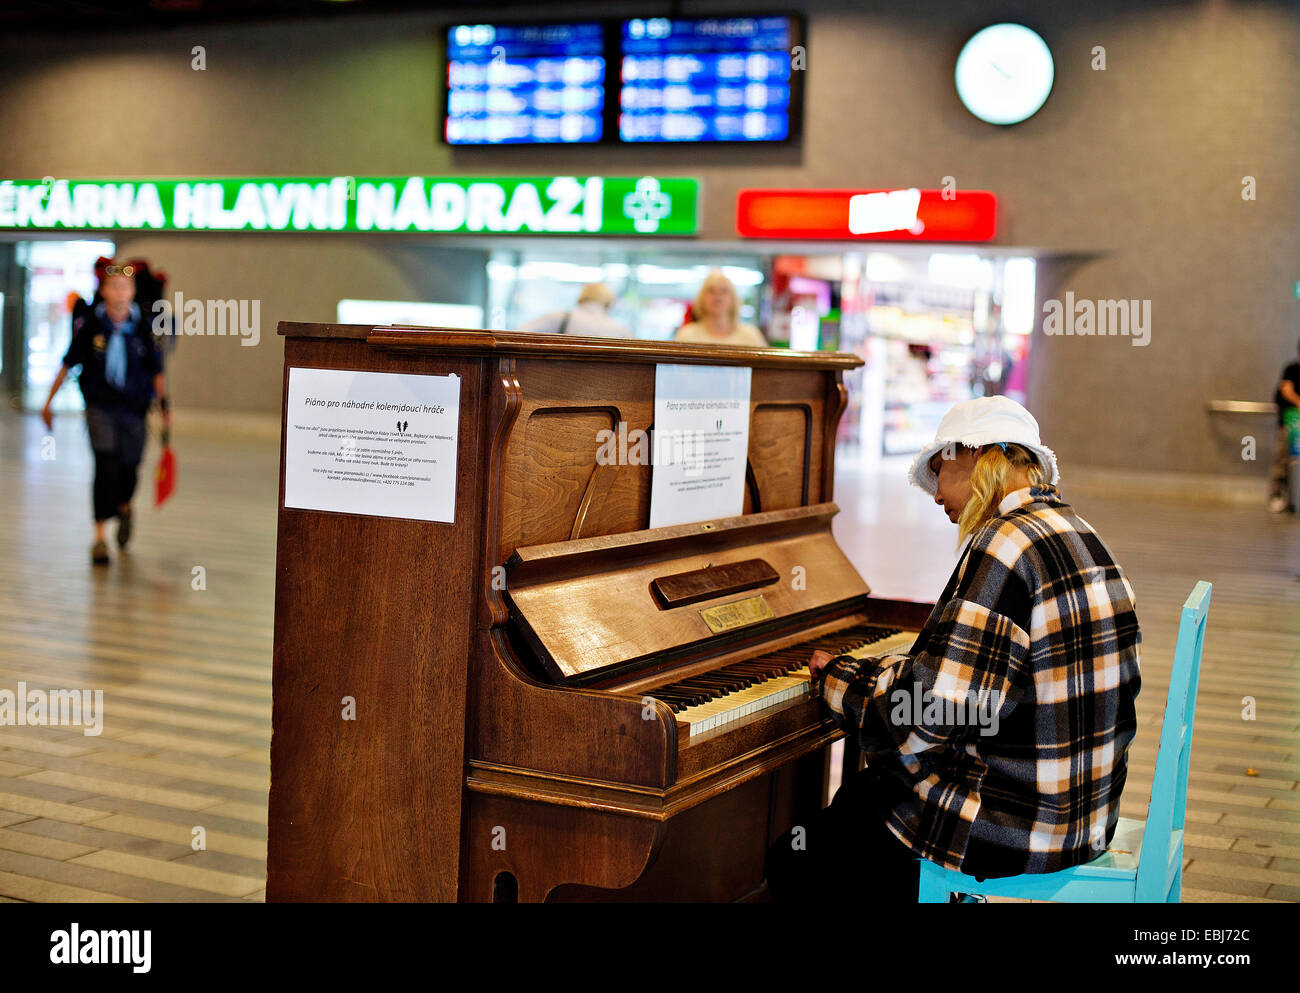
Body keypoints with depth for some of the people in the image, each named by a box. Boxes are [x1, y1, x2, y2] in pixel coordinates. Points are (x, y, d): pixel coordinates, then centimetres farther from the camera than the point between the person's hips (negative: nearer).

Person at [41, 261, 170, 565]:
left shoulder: (144, 327, -1)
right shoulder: (89, 323, -3)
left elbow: (156, 372, 7)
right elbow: (68, 363, 6)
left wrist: (164, 405, -4)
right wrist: (49, 401, 9)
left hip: (134, 407, 1)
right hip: (99, 405, -1)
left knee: (129, 470, 6)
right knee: (106, 466, -16)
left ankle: (124, 508, 42)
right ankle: (99, 536, -8)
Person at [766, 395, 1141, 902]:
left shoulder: (1005, 545, -21)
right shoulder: (1078, 534, 9)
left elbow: (925, 715, -24)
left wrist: (837, 678, -6)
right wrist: (863, 670, 18)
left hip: (1013, 825, -10)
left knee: (793, 864, 4)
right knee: (861, 790, 28)